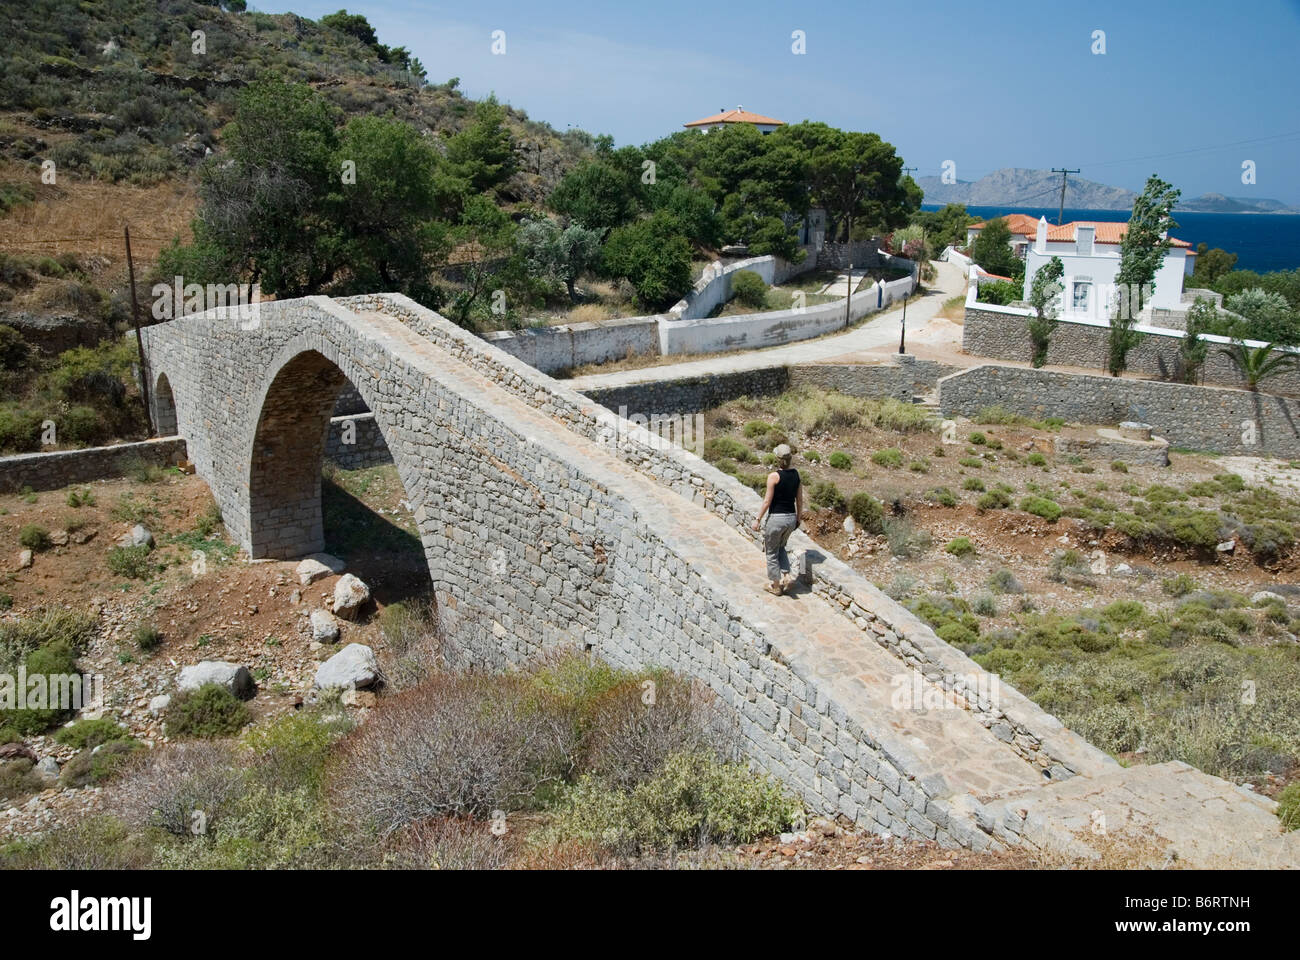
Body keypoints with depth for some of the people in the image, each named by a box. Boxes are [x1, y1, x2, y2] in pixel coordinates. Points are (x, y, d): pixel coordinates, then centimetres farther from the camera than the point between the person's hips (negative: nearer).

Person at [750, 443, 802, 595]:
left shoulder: (774, 476, -16)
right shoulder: (796, 474, 2)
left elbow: (767, 501, -14)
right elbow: (800, 500, 8)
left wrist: (758, 519, -5)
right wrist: (798, 518, 19)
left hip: (776, 518, -6)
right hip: (791, 518, 6)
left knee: (772, 553, 11)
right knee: (781, 547, 28)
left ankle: (776, 586, 19)